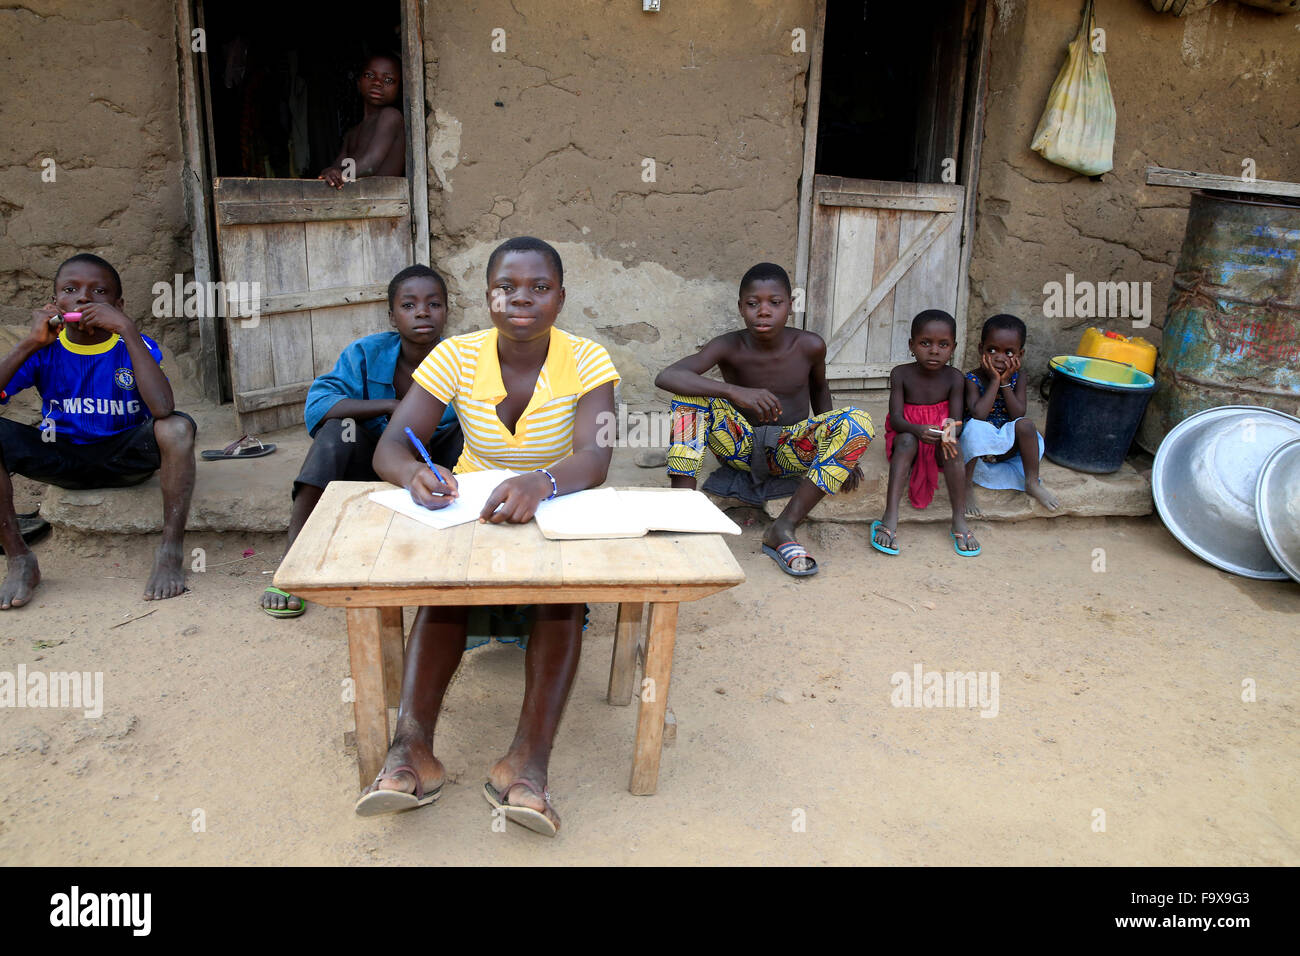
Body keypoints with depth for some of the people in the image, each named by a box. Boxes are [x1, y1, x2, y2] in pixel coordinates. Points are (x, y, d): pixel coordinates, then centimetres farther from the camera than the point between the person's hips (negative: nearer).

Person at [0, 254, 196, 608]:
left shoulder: (134, 346, -9)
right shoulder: (45, 350, -3)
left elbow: (162, 409, -31)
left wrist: (128, 329, -30)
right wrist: (29, 343, -23)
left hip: (124, 457, -2)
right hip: (61, 457, 3)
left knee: (177, 428, -32)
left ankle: (170, 552, -26)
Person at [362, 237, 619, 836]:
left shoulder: (587, 362, -12)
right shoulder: (457, 357, -8)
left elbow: (594, 459, -28)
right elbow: (389, 447, -15)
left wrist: (541, 482, -51)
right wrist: (414, 472, -40)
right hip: (471, 510, 1)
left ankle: (529, 762, -36)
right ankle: (411, 749, -34)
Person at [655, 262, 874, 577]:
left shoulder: (810, 346, -10)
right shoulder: (729, 347, -15)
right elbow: (666, 377, -30)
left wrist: (837, 449, 9)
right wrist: (734, 391, -43)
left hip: (792, 450, 1)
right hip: (741, 446, -1)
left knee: (858, 421, -27)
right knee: (690, 390, -22)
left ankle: (784, 529, -27)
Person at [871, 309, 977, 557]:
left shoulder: (954, 378, -6)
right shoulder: (901, 374, -9)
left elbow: (956, 420, -11)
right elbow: (896, 419, -15)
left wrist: (951, 429, -37)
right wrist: (918, 430, -38)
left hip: (940, 444, 1)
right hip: (908, 434, -1)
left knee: (952, 445, -32)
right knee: (906, 441, -35)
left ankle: (959, 521, -32)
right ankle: (890, 516, -45)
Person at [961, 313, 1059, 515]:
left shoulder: (1017, 378, -1)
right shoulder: (973, 378, -12)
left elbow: (1019, 414, -13)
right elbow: (978, 415, -27)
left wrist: (1005, 383, -17)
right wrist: (994, 381, -22)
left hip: (1006, 447, 4)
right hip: (979, 446, -4)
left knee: (1026, 424, -25)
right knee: (975, 427, -36)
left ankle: (1032, 483, -13)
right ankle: (967, 487, -27)